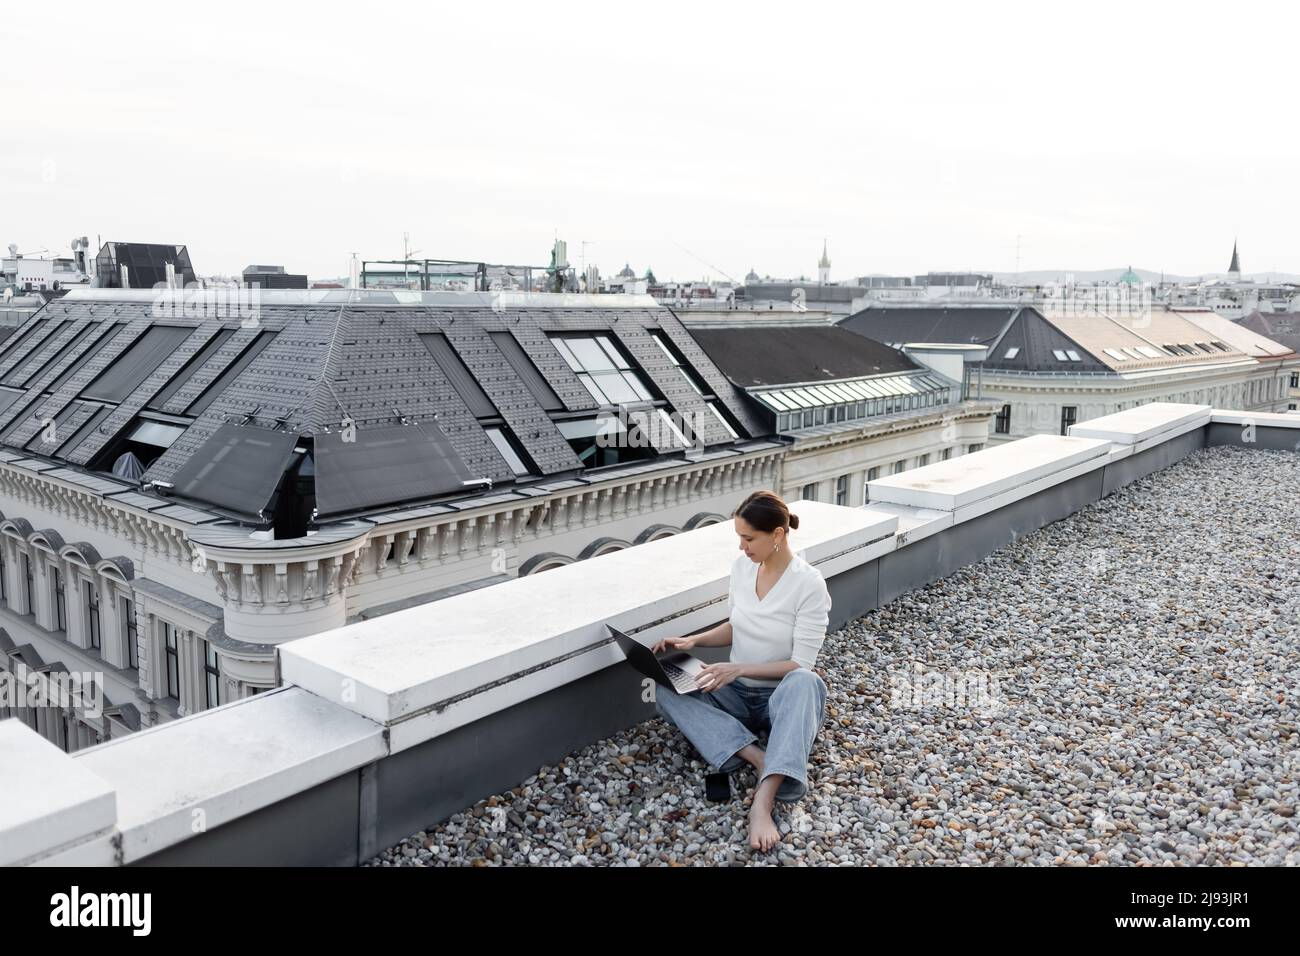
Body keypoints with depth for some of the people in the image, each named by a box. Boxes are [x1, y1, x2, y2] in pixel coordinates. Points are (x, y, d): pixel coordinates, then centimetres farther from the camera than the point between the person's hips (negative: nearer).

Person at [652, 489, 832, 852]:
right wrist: (693, 640, -4)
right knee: (666, 692, -22)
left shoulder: (809, 584, -19)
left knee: (806, 684, -41)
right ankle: (761, 760, -33)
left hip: (781, 696, -5)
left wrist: (738, 668, -28)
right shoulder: (742, 565, -2)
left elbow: (800, 665, -20)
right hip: (737, 693, 5)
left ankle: (762, 802, -52)